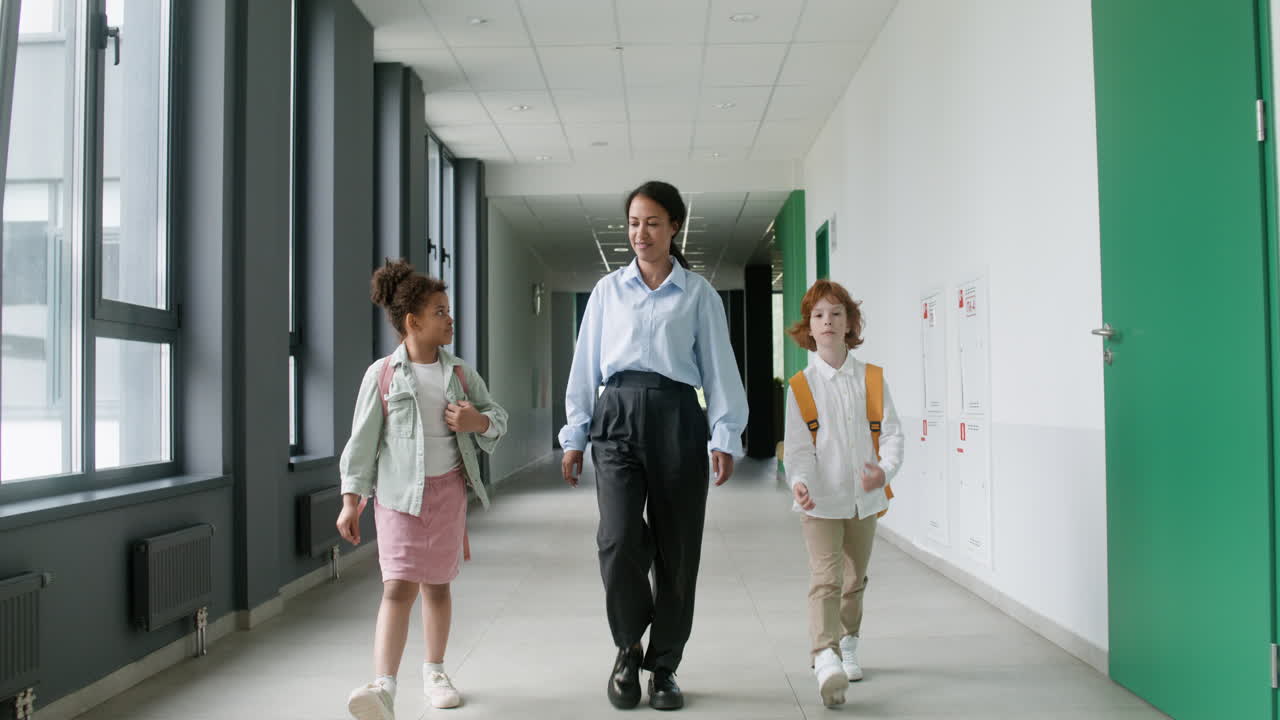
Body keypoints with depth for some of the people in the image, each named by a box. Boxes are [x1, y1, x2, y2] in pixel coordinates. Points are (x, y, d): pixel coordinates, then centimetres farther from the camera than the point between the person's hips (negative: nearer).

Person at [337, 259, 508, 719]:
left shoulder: (460, 374, 5)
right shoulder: (382, 375, -4)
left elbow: (498, 418, 12)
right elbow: (363, 440, -3)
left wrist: (478, 421, -12)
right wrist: (351, 500, -5)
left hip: (447, 490, 3)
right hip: (399, 493, -3)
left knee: (437, 585, 13)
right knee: (398, 587, -13)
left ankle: (434, 671, 29)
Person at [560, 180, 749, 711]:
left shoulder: (698, 294, 8)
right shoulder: (608, 290, 12)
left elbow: (718, 367, 4)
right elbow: (586, 365, 12)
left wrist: (725, 437, -5)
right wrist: (574, 434, 8)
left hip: (677, 419, 0)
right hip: (617, 416, 1)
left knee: (676, 549, 2)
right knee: (619, 540, -14)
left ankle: (663, 667, 19)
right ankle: (628, 648, 11)